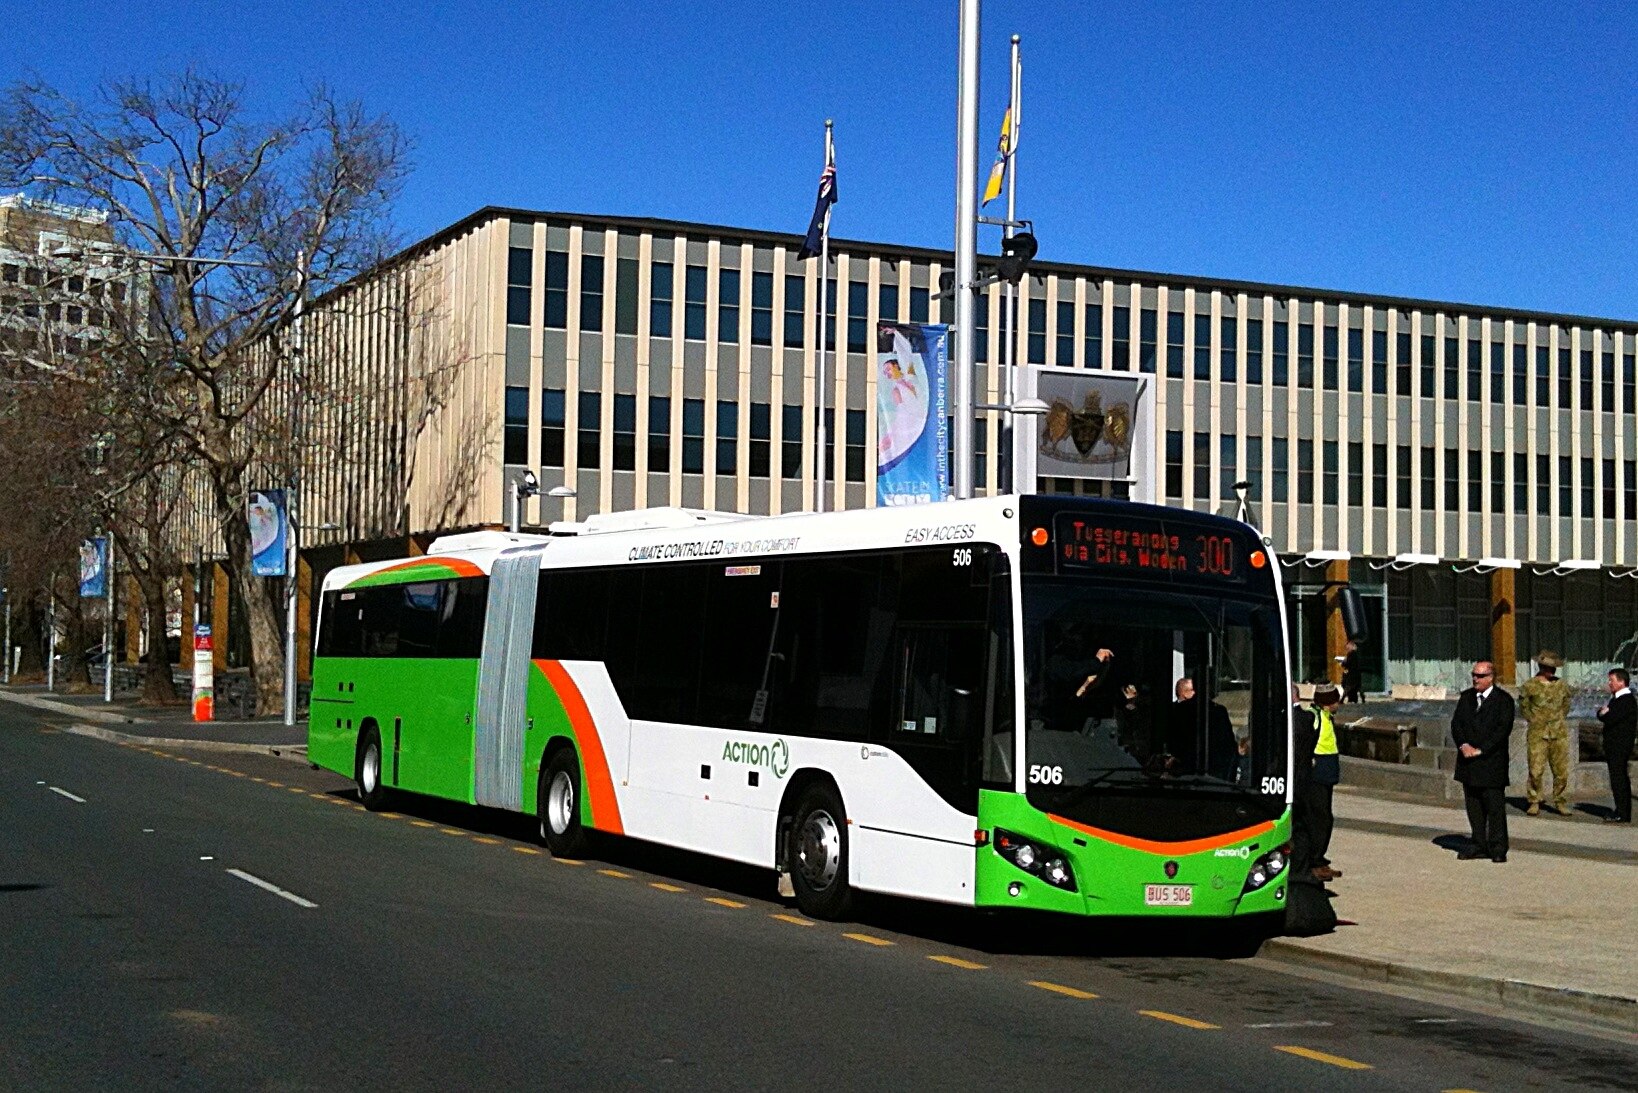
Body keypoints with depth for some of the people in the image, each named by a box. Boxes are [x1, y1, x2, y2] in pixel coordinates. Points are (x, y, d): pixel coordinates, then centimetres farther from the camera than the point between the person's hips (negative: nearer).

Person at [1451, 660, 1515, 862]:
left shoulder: (1503, 700, -4)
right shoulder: (1466, 697, 13)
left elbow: (1503, 730, -12)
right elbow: (1456, 723, 7)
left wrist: (1480, 750, -16)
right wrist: (1463, 745, -10)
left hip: (1492, 762, -5)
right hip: (1468, 761, 5)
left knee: (1495, 806, -3)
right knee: (1473, 806, 9)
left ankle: (1498, 848, 2)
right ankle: (1479, 845, 16)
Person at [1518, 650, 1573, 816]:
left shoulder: (1562, 685, 9)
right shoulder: (1529, 686, -1)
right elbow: (1523, 708, 7)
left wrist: (1559, 720, 11)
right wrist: (1535, 722, 2)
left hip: (1559, 733, 3)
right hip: (1537, 733, -3)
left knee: (1562, 770, 2)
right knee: (1536, 770, -6)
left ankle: (1560, 802, 13)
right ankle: (1534, 803, 5)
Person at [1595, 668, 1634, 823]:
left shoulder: (1627, 700, -15)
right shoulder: (1616, 698, 18)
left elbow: (1610, 719, -22)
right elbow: (1601, 715, 16)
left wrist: (1603, 713, -2)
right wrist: (1604, 712, -5)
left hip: (1620, 745, -10)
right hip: (1614, 746, 10)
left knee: (1618, 779, -10)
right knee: (1620, 778, 12)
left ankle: (1622, 814, -10)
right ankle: (1622, 811, 17)